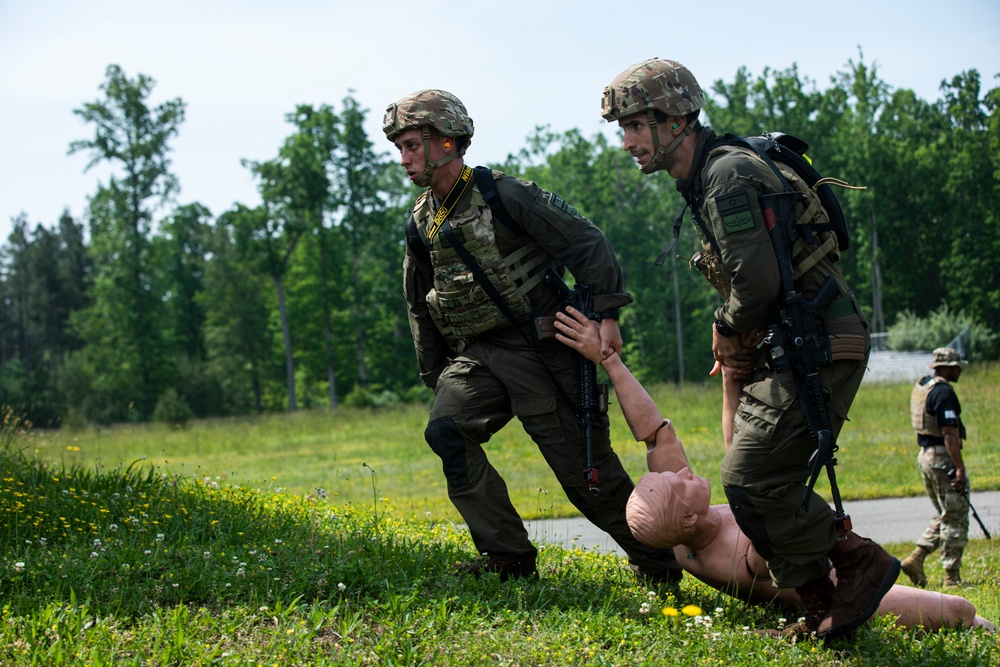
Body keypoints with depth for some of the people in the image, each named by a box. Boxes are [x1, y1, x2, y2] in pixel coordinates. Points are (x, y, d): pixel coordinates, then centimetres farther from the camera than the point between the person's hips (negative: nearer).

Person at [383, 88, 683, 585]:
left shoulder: (504, 195, -13)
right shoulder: (421, 224, 8)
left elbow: (587, 243, -13)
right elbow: (420, 306, 21)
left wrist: (606, 313, -19)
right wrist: (438, 378, 20)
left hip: (542, 349, -6)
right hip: (477, 355, 6)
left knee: (586, 468, -5)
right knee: (445, 431, -19)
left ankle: (657, 564, 14)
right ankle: (508, 557, -12)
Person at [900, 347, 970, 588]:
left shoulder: (920, 386, 12)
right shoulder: (943, 391, -17)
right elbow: (949, 433, -23)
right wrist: (960, 468, -24)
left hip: (924, 456, 9)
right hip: (942, 457, -9)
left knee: (944, 516, 19)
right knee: (955, 519, -1)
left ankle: (916, 558, 10)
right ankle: (952, 578, 2)